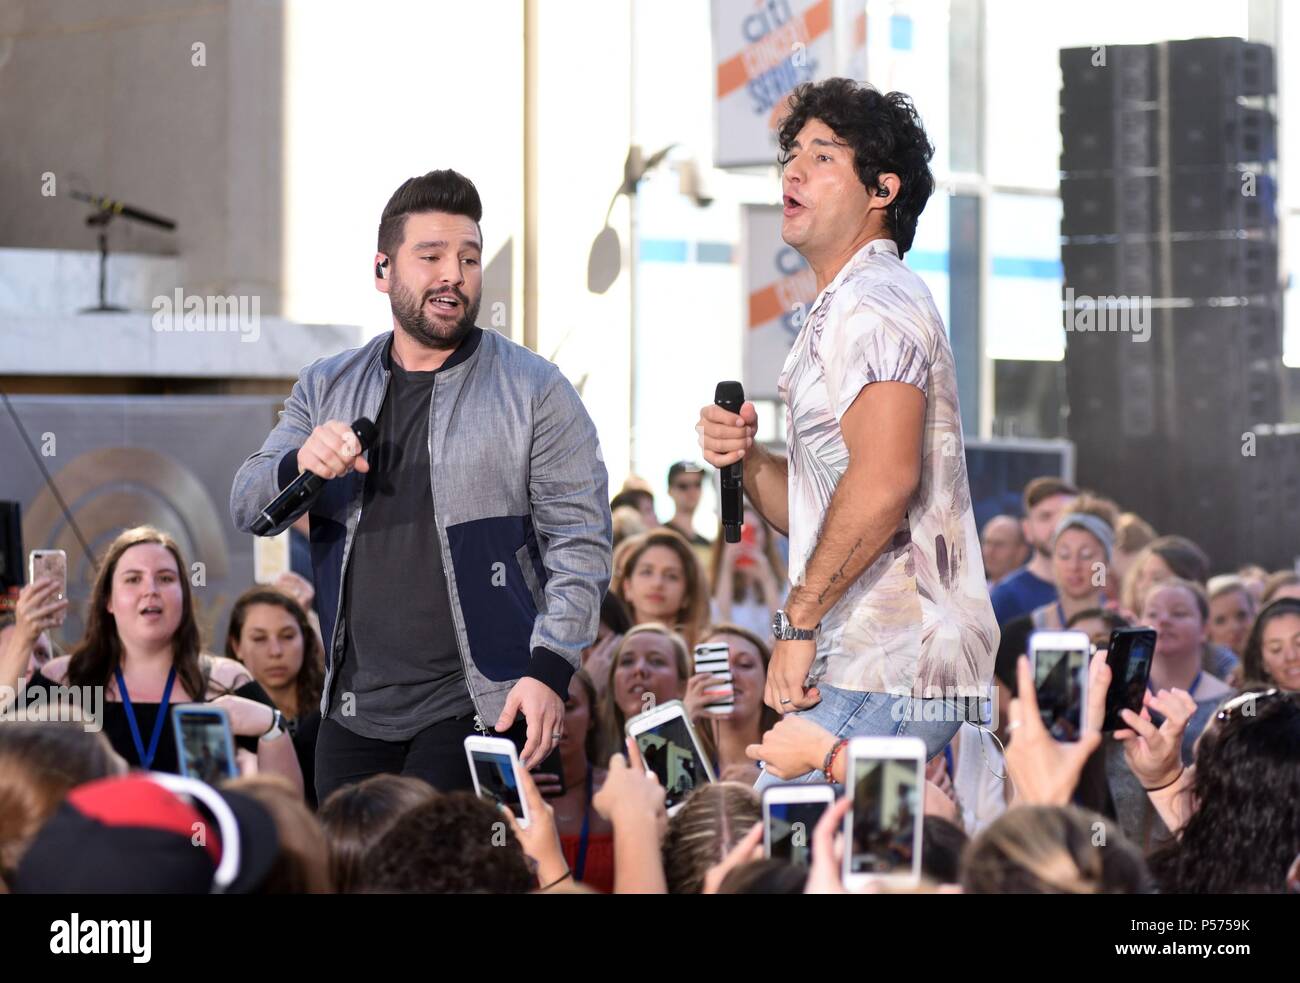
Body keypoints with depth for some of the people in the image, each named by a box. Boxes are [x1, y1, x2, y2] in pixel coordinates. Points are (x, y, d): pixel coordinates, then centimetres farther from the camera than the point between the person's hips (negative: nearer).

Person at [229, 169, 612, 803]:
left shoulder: (536, 391, 0)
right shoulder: (327, 388, 13)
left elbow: (581, 542, -4)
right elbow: (246, 509, 8)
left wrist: (549, 671, -15)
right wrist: (302, 462, -14)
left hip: (477, 709, -4)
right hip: (352, 709, 4)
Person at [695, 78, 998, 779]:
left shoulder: (870, 301, -10)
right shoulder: (840, 311, 23)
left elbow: (883, 481, -25)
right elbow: (817, 516, 23)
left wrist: (800, 622, -20)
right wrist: (746, 459, 4)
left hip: (884, 671, -10)